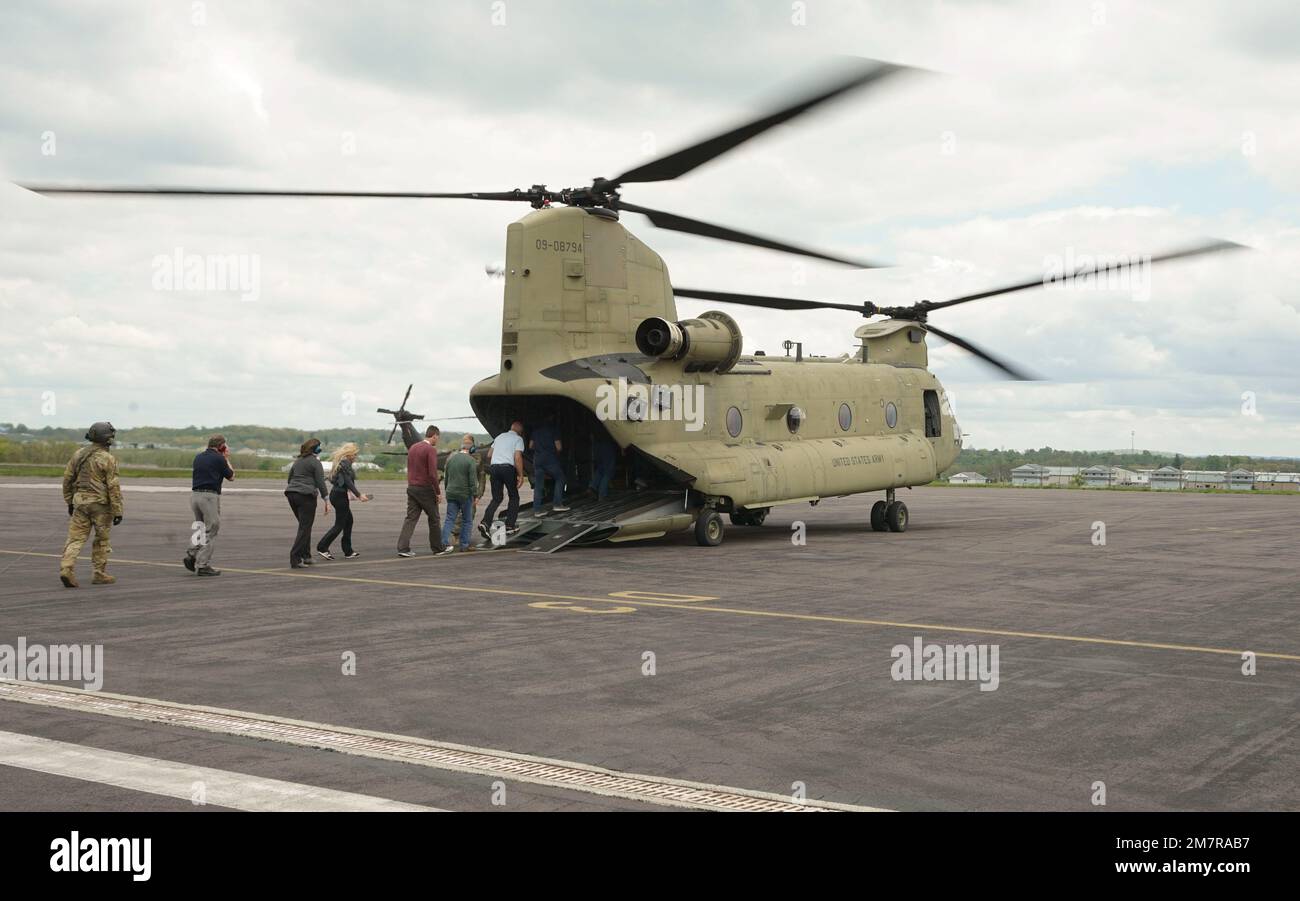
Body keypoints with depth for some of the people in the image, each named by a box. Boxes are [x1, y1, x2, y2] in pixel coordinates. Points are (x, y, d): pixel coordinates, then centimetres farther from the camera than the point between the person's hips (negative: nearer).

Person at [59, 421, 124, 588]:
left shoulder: (78, 454, 7)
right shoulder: (107, 459, -11)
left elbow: (67, 478, 10)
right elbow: (113, 487, -13)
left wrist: (69, 502, 20)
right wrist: (117, 511, -9)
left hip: (80, 501, 4)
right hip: (100, 503, -4)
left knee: (76, 538, 3)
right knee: (102, 540, 9)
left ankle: (66, 569, -13)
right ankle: (99, 574, 14)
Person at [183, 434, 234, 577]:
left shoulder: (198, 457, 13)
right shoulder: (219, 459, -6)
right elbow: (231, 477, 7)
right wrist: (227, 459, 17)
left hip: (195, 495, 7)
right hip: (210, 496, -7)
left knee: (200, 528, 19)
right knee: (210, 532, 0)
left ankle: (191, 555, 2)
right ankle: (203, 566, -2)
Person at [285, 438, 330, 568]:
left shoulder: (297, 461, 18)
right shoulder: (315, 462, -4)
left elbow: (290, 478, 22)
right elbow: (320, 483, -9)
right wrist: (326, 500, -6)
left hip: (291, 494, 8)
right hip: (306, 495, -7)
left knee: (304, 526, 17)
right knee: (304, 528, -5)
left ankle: (306, 556, 16)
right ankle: (295, 559, -11)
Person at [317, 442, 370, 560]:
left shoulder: (340, 462, 16)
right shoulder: (345, 463, -14)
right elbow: (348, 482, -21)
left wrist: (351, 493, 31)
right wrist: (359, 495, -23)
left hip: (336, 494, 10)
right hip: (340, 496, -10)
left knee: (349, 521, 14)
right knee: (339, 524, -4)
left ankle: (348, 551, 16)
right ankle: (322, 547, -5)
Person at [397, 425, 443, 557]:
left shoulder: (412, 447, 12)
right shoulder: (431, 450, -14)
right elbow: (432, 473, -19)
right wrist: (438, 491, -11)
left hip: (411, 487, 6)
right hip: (425, 489, -6)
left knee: (411, 518, 3)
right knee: (433, 519, 8)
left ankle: (403, 548, -8)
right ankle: (437, 548, 18)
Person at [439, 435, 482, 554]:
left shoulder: (451, 458, 8)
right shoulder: (471, 461, -11)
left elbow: (446, 477, 16)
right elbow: (472, 481, -14)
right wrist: (475, 495, -8)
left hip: (451, 494, 5)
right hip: (465, 494, -5)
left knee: (450, 519, 4)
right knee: (467, 520, 9)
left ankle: (444, 543, -8)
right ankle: (464, 545, 10)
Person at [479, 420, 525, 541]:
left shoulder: (499, 437, 21)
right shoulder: (518, 439, 2)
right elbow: (517, 458, -9)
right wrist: (520, 475, -7)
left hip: (494, 467, 5)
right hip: (508, 468, -5)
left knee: (496, 499, 9)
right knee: (514, 497, 13)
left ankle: (485, 523, -12)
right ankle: (509, 526, 10)